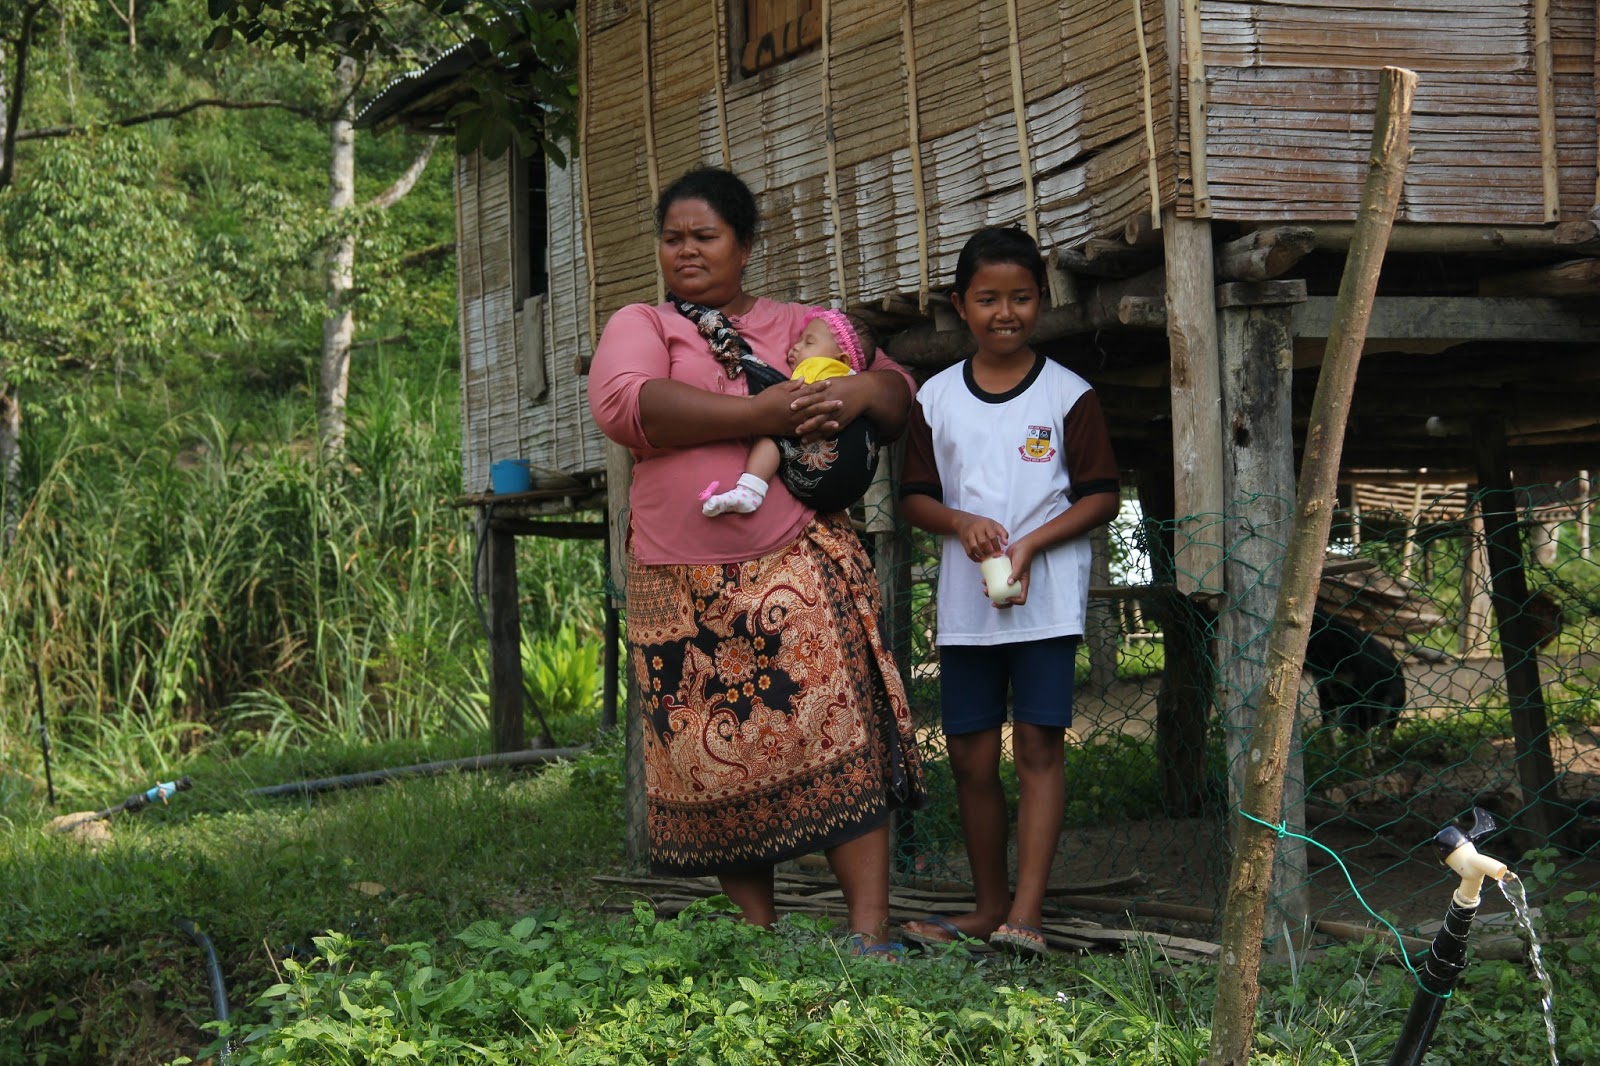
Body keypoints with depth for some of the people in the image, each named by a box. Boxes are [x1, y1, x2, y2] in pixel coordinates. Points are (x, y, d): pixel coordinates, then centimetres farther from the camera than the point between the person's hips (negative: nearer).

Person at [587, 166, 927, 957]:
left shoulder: (800, 326, 20)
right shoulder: (639, 326, 12)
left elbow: (896, 387, 18)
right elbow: (620, 402, -9)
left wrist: (859, 392, -8)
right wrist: (757, 414, -16)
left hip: (797, 567, 0)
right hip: (682, 587, 0)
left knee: (838, 737, -14)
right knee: (716, 759, -1)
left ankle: (871, 935, -16)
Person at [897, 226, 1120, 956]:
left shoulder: (1067, 394, 0)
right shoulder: (936, 398, 8)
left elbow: (1102, 496, -1)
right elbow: (915, 497, 11)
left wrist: (1031, 543, -14)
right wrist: (962, 524, -10)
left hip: (1047, 598, -3)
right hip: (964, 603, 3)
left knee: (1038, 744, -9)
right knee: (971, 754, 6)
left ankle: (1025, 914, -12)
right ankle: (988, 906, 18)